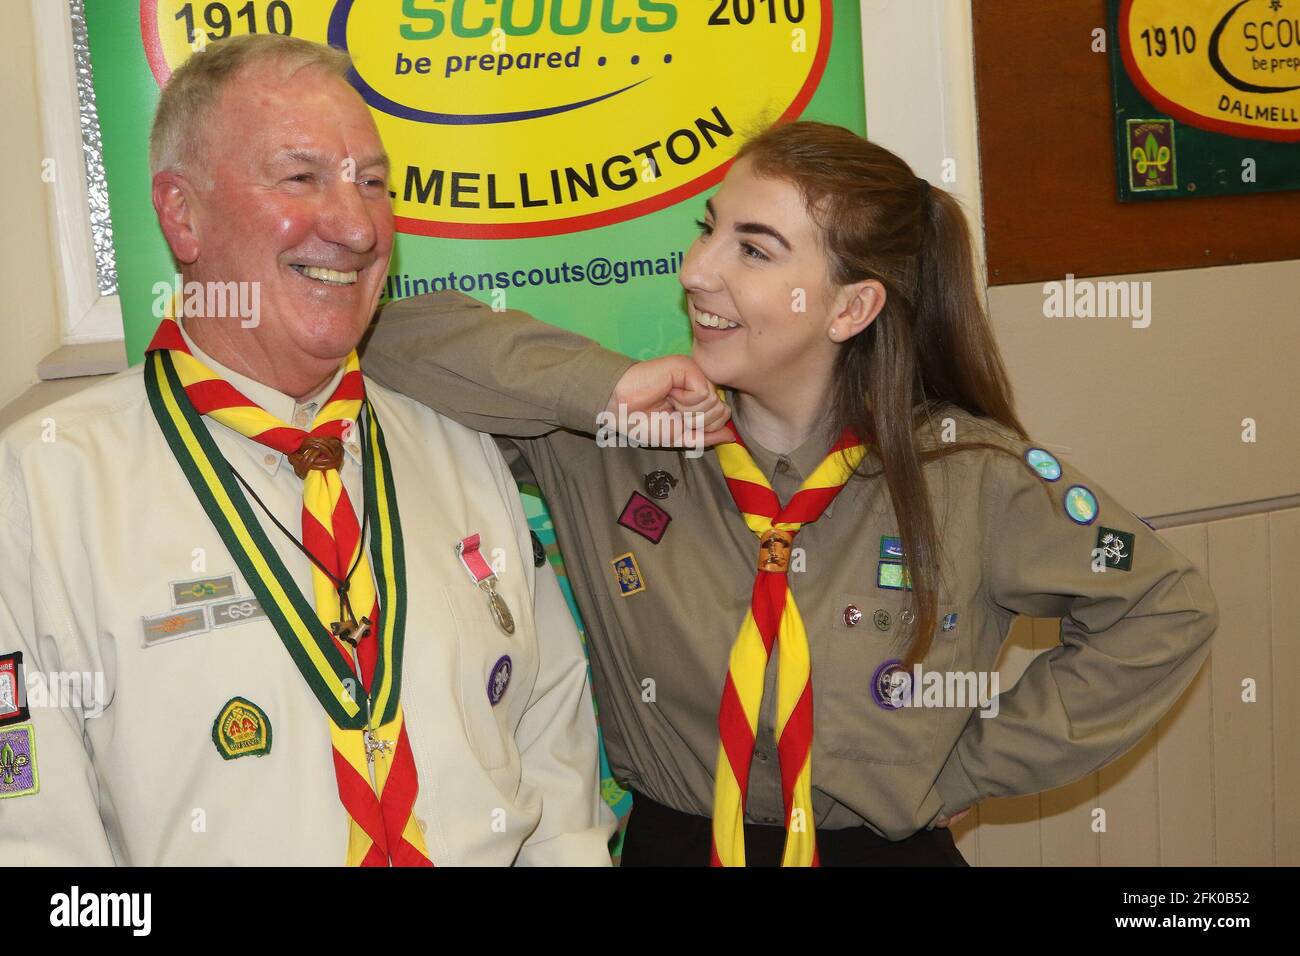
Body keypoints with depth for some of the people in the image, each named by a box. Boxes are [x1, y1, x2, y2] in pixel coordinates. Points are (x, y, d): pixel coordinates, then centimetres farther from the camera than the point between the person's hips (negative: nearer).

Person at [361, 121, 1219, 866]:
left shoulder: (966, 472, -13)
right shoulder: (615, 440, -11)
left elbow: (1166, 611, -4)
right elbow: (400, 337, -14)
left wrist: (970, 768, -7)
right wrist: (606, 387, -24)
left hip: (886, 847, -1)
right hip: (666, 842, 1)